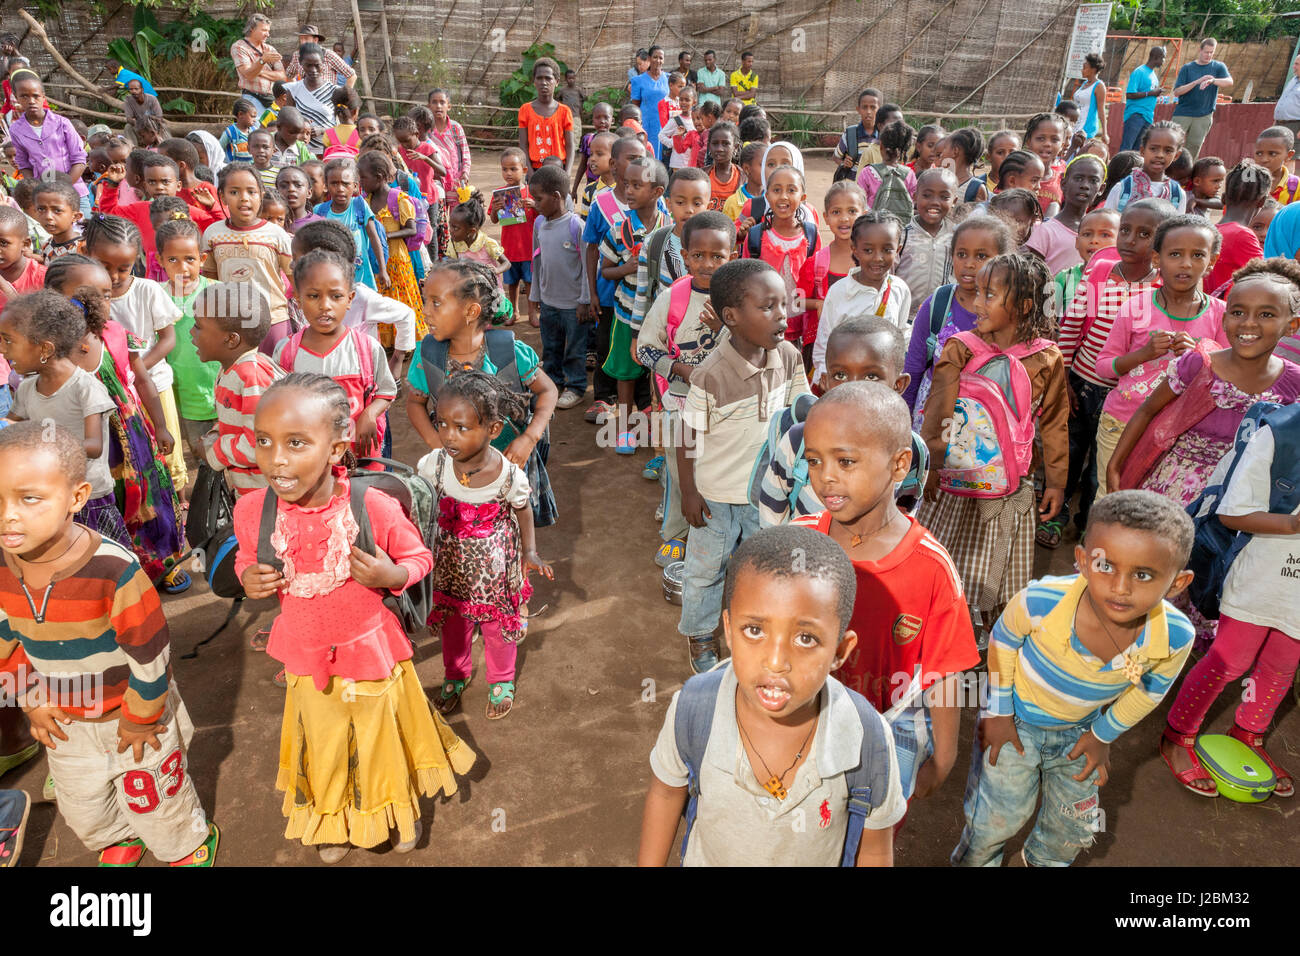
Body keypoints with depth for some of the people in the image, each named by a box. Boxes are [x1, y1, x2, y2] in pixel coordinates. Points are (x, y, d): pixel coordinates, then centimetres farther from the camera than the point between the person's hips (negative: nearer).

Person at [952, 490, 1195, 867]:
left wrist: (1103, 736, 4)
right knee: (999, 817, 8)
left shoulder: (1175, 637, -30)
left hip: (1080, 731, 3)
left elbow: (1150, 690, -6)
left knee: (1076, 825, 23)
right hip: (1015, 719, -3)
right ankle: (973, 861, 41)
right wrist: (999, 712, -8)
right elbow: (1004, 640, -14)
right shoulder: (1042, 601, -38)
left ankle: (1045, 861, 56)